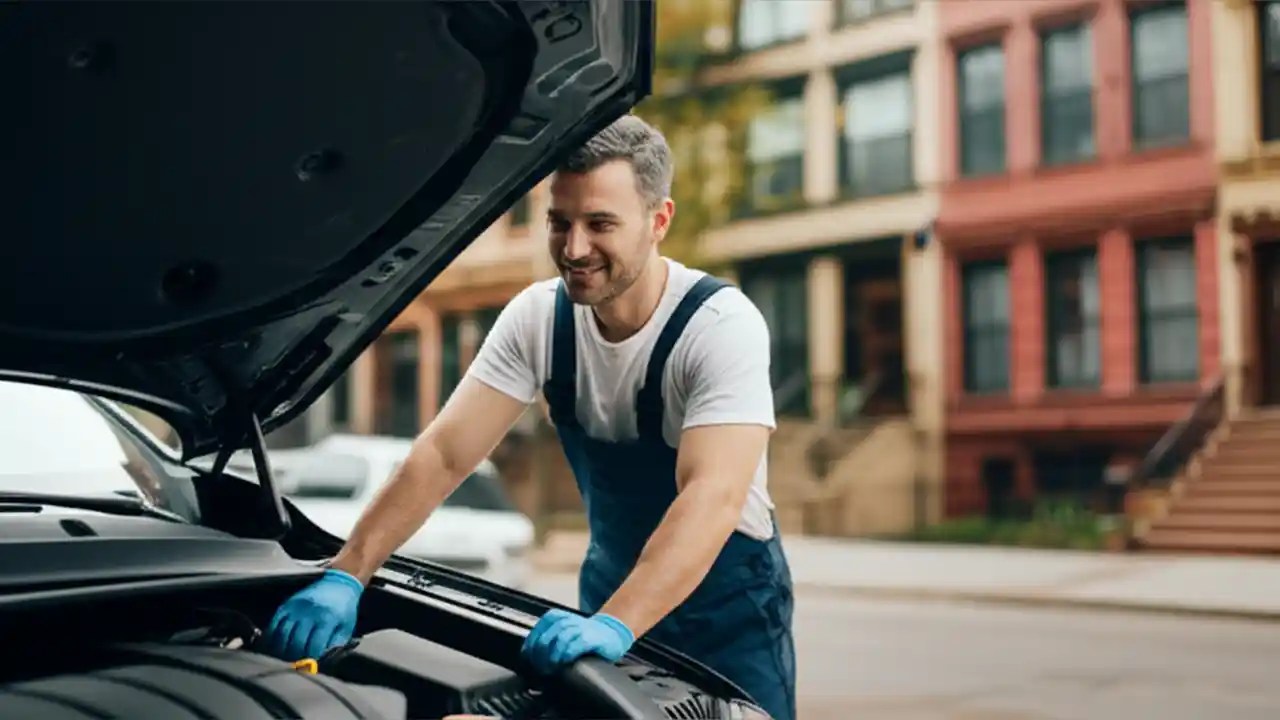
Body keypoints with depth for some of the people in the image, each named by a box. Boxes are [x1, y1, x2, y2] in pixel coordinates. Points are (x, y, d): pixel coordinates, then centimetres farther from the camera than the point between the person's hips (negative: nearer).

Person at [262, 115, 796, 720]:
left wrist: (615, 625, -49)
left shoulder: (723, 325, -24)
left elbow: (713, 495, -36)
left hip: (727, 600, -4)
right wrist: (345, 576, -25)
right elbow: (442, 455, -13)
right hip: (611, 583, 4)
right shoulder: (536, 318, -9)